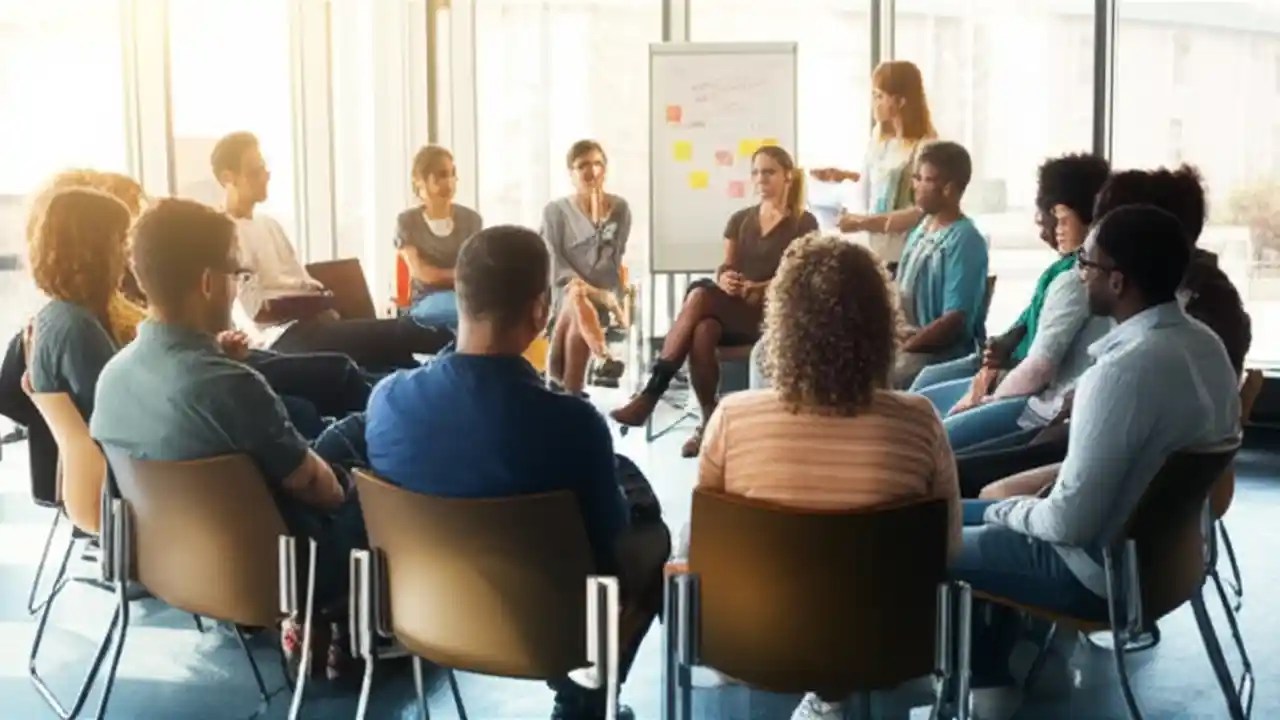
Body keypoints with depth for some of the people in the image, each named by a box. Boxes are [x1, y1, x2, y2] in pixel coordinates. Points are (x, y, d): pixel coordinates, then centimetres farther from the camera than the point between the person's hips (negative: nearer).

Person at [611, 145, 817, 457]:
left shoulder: (804, 224, 7)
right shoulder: (739, 220, 20)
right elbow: (725, 268, 11)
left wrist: (758, 288, -20)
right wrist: (724, 279, -15)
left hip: (776, 314, -4)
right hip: (732, 311, 4)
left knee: (700, 295, -32)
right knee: (703, 331, -35)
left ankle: (649, 396, -34)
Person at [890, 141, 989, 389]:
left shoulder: (965, 242, -12)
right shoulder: (921, 230, 12)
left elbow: (955, 323, -18)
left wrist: (902, 348, -19)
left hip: (944, 354, -8)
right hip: (901, 341, 8)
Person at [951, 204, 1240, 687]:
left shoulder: (1124, 371, -30)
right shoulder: (1206, 344, -2)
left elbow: (1069, 523, -27)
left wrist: (1006, 511, -7)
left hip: (1103, 572, -9)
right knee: (970, 516, 22)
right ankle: (994, 677, 24)